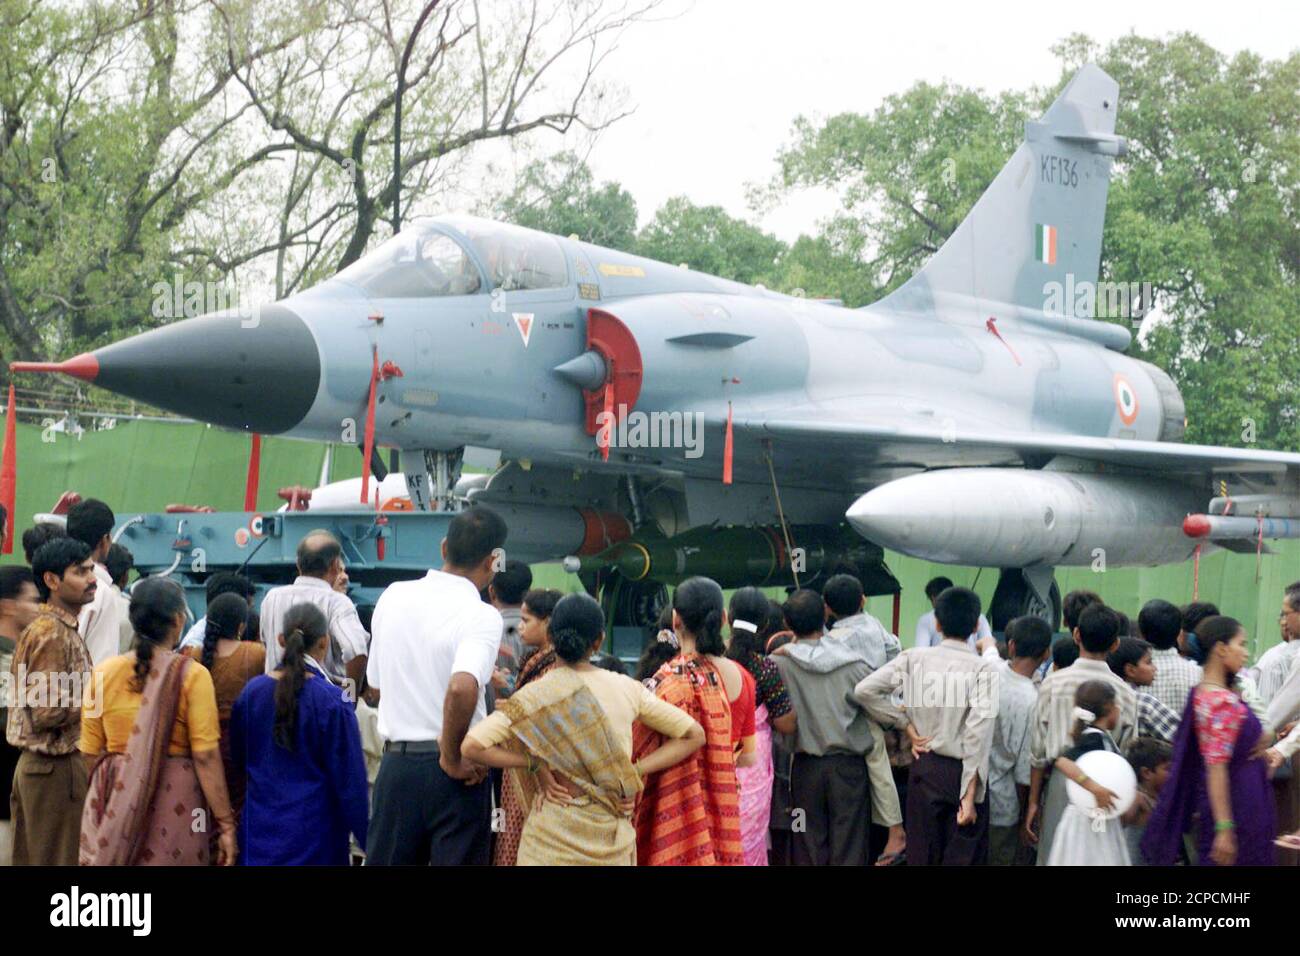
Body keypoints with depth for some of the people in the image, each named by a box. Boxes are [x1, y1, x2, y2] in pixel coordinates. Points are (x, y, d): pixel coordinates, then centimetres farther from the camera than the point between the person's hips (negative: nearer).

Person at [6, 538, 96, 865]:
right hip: (57, 768, -10)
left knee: (31, 860, 12)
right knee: (59, 861, -6)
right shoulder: (52, 633, -16)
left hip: (35, 765, 10)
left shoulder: (62, 628, 15)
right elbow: (47, 712, -22)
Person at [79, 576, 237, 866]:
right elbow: (206, 757, -11)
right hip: (174, 799, -3)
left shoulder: (103, 672, 2)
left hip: (114, 799, 3)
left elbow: (90, 753, 6)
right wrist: (225, 824, -7)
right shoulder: (191, 675, -8)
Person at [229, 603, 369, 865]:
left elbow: (238, 762, 13)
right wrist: (367, 840, -3)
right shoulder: (333, 701, -13)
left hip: (259, 830, 4)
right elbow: (350, 780, -10)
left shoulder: (252, 691, 0)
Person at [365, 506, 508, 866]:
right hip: (455, 776, -5)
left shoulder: (393, 597, 6)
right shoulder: (481, 616, -13)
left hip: (396, 762, 5)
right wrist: (452, 758, -16)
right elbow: (462, 688, -31)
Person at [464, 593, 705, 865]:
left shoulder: (535, 696, -7)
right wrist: (636, 771, 2)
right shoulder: (627, 689, 1)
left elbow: (472, 745, -16)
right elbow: (694, 735, 7)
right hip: (614, 835, 3)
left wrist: (535, 765, -7)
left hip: (553, 836, -3)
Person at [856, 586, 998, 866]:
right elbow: (978, 735, -17)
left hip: (925, 767, 3)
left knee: (922, 855, 10)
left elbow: (865, 690, -5)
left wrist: (906, 725, 2)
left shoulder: (915, 659, -2)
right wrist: (970, 795, -17)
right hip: (964, 772, -3)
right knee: (963, 857, 2)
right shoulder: (982, 669, -11)